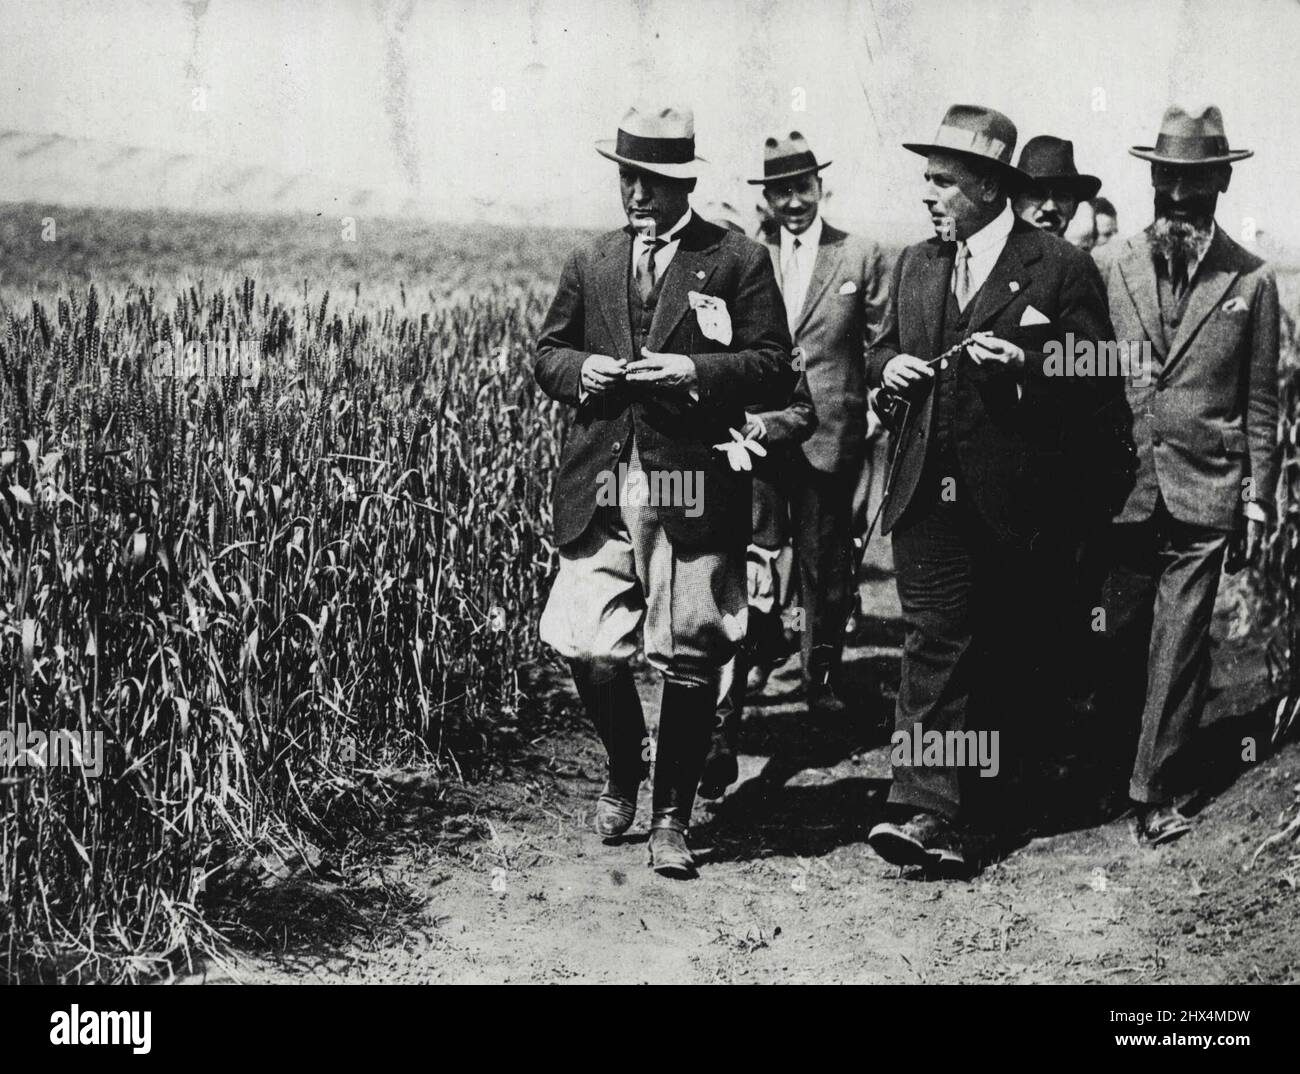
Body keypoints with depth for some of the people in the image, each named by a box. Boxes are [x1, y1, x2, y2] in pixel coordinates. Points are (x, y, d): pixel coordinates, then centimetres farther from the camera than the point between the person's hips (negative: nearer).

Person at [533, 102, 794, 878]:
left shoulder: (739, 261, 3)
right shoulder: (591, 263, 16)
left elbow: (775, 371, -1)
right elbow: (546, 354, 20)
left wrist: (695, 371, -16)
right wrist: (580, 370, -2)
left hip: (693, 489, -3)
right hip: (601, 491, 3)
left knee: (688, 662, 1)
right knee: (587, 647, -3)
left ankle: (672, 817, 16)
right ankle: (624, 769, 26)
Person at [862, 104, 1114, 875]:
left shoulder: (1061, 268, -3)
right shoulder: (916, 266, 15)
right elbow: (883, 349, 25)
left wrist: (1025, 364, -19)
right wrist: (887, 365, 3)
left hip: (1011, 497, -3)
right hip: (930, 489, 3)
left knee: (1013, 652, 8)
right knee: (934, 646, -5)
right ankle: (929, 811, -9)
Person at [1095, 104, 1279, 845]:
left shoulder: (1251, 281, 1)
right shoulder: (1113, 268, 4)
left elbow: (1261, 403, 4)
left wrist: (1258, 501, 1)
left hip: (1204, 492, -2)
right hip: (1123, 487, 2)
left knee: (1178, 650, 1)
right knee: (1119, 640, 9)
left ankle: (1160, 790, 12)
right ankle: (1122, 767, 28)